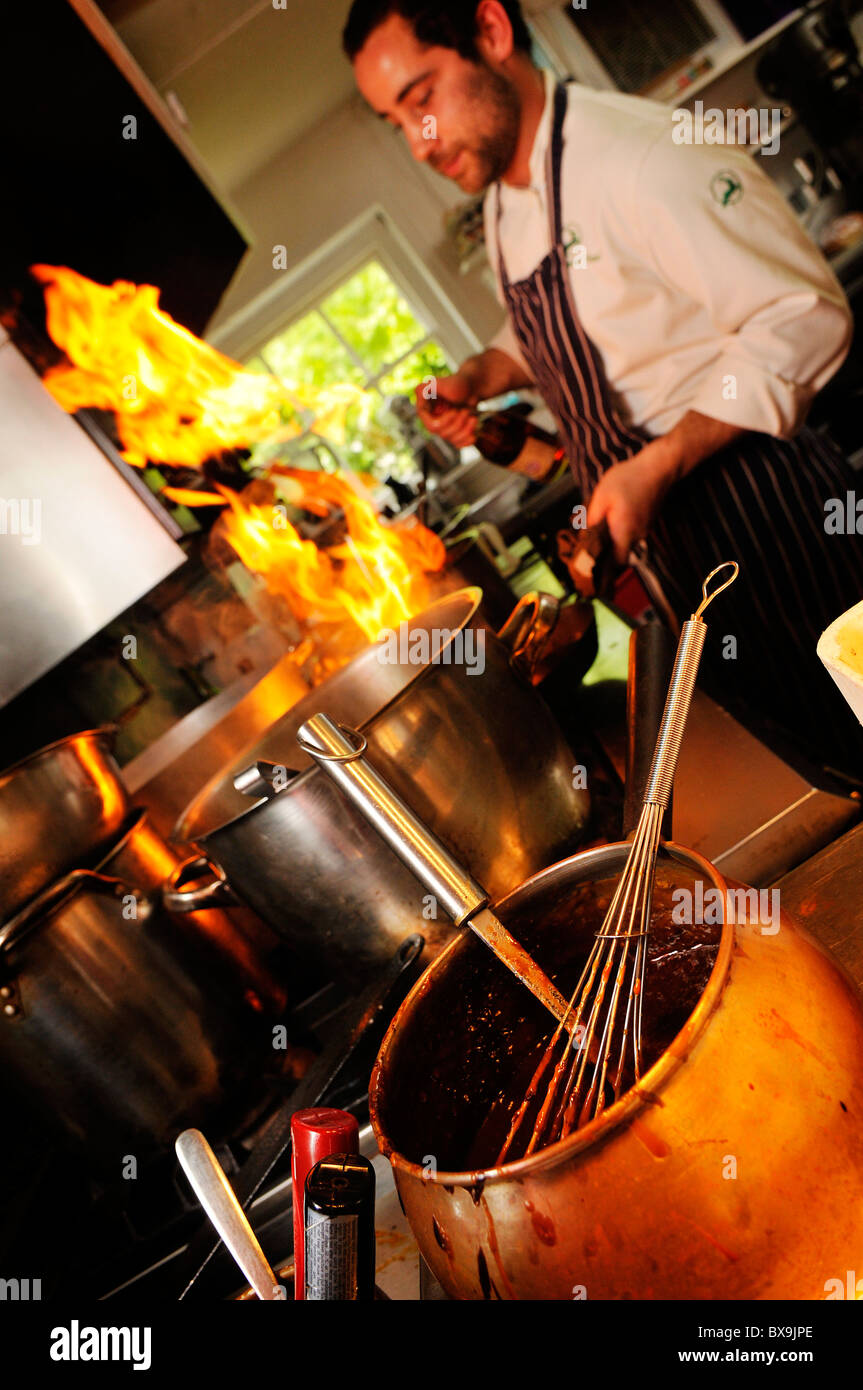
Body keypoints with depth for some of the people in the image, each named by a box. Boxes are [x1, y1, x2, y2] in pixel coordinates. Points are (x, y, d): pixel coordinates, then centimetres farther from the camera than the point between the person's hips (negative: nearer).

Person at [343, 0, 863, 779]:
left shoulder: (642, 156, -22)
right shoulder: (503, 203, 7)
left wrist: (658, 466, -26)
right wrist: (482, 377, 3)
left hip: (762, 511, -7)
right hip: (676, 546, 8)